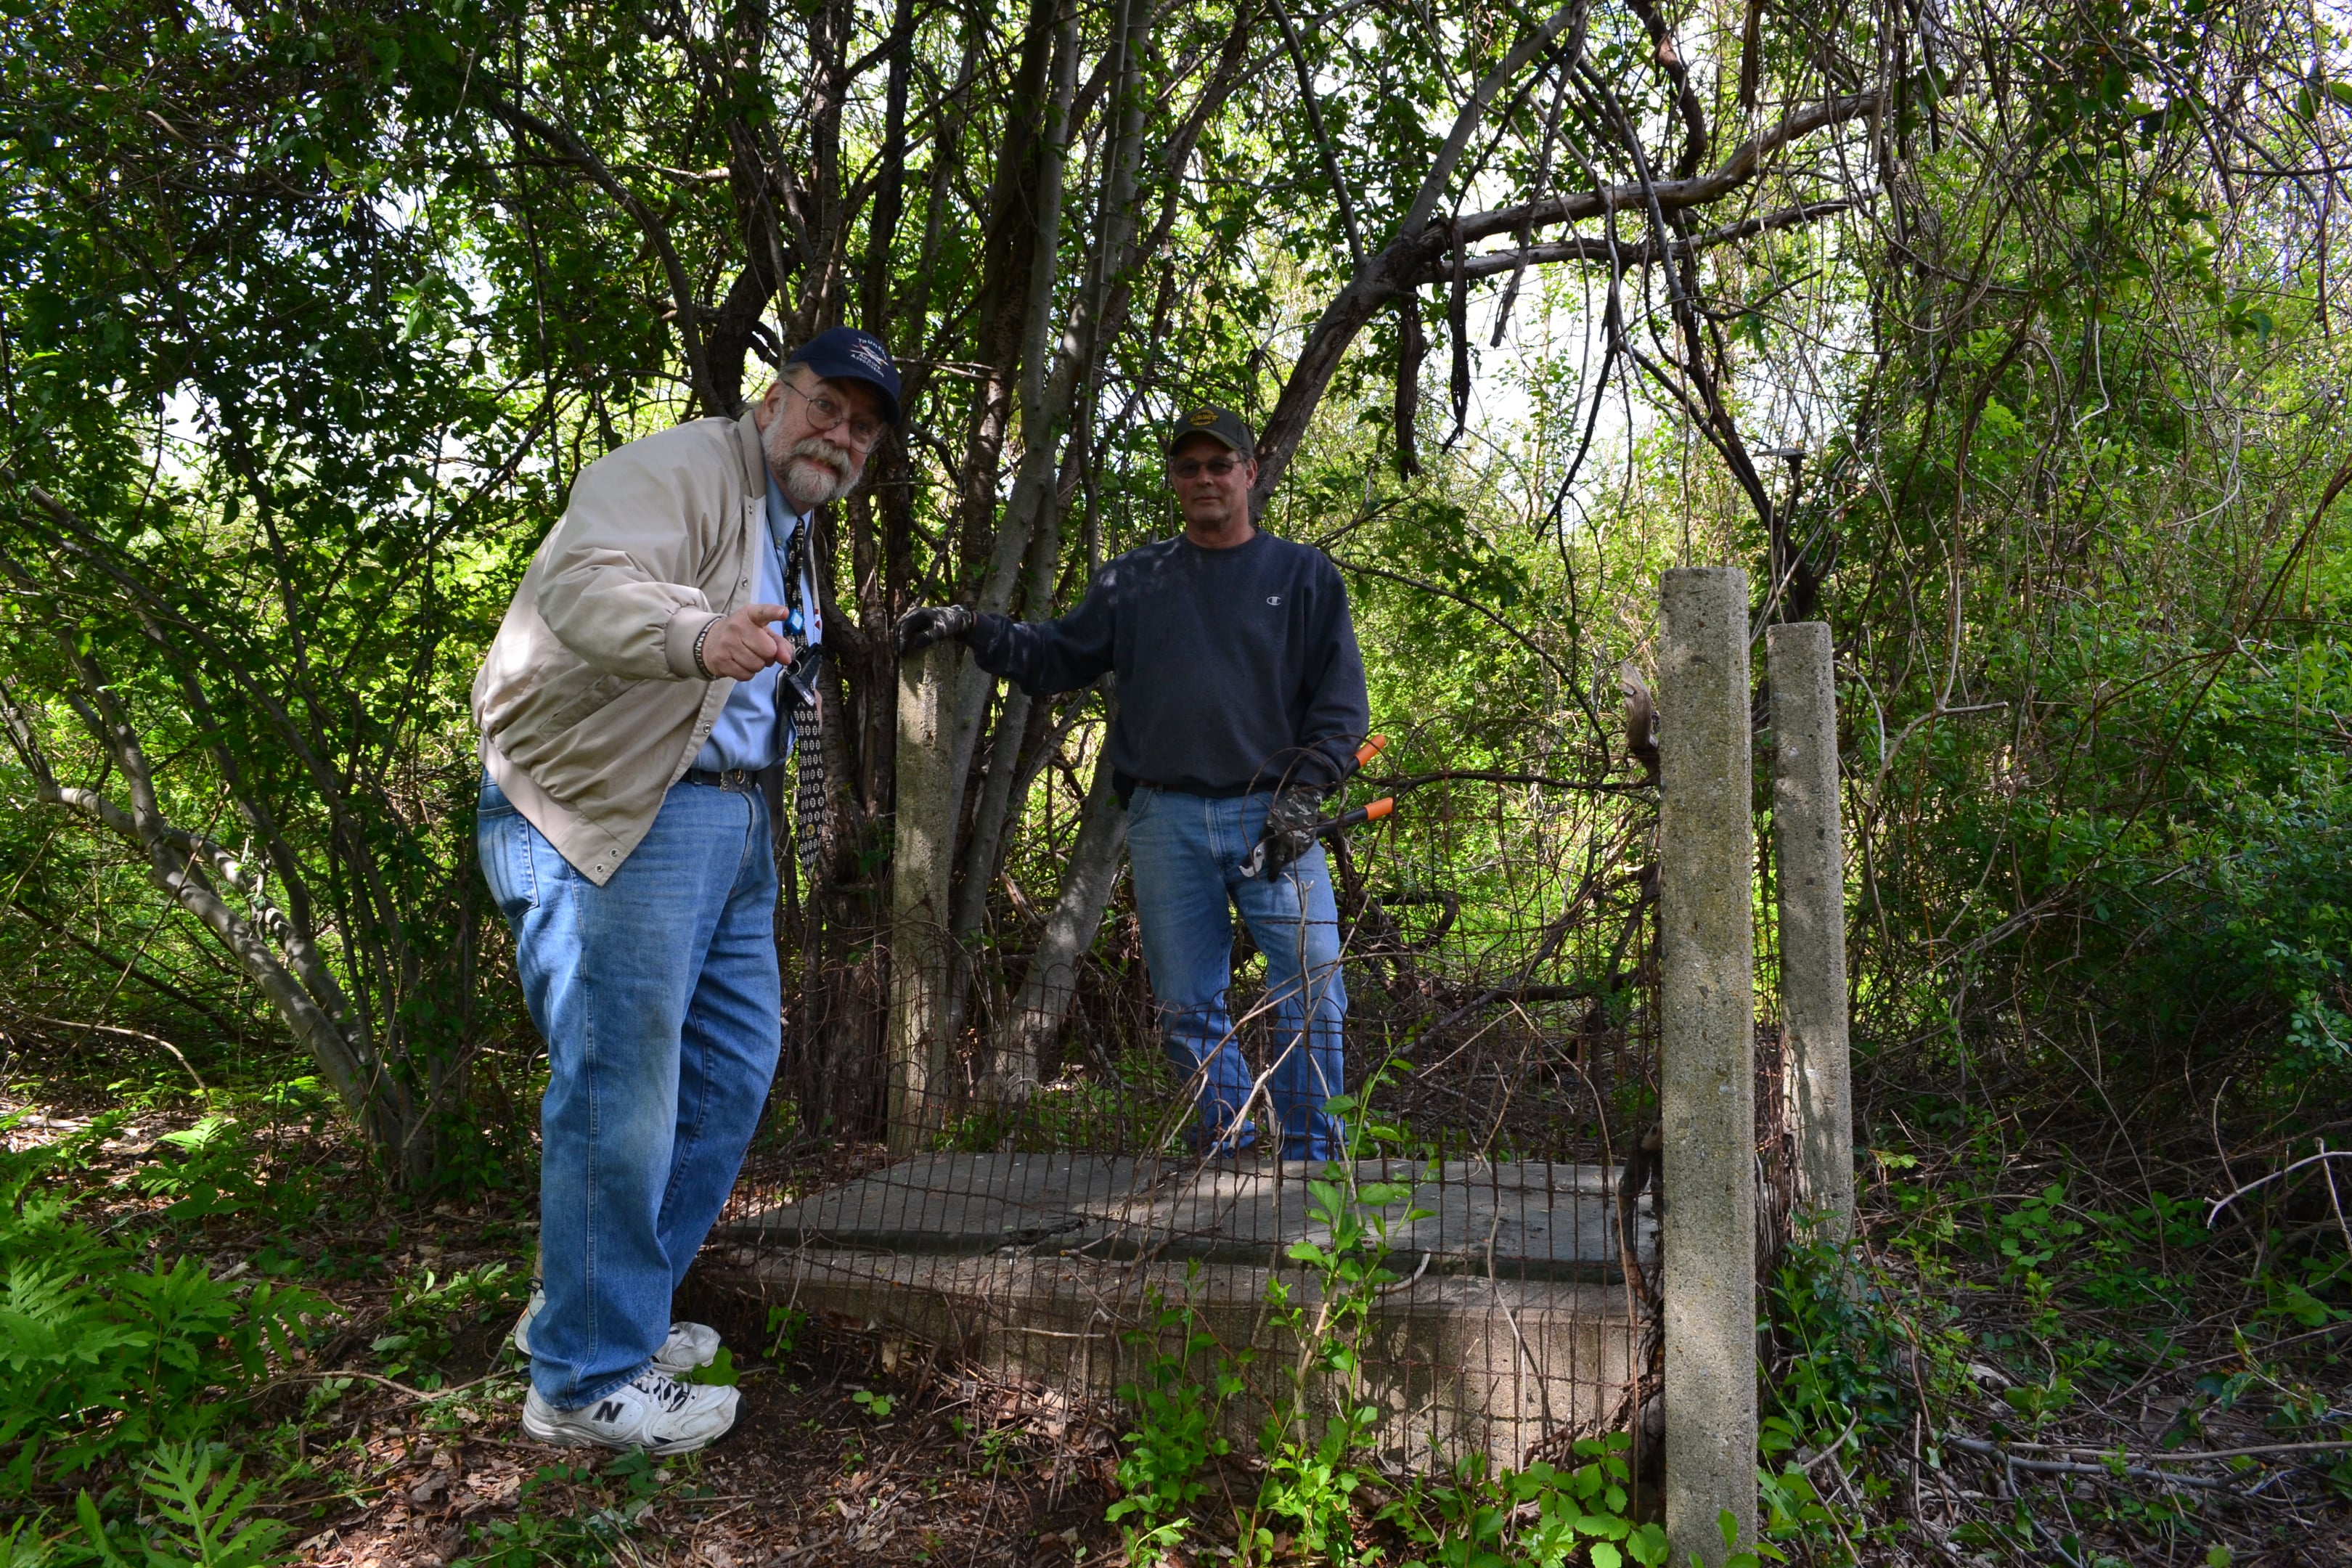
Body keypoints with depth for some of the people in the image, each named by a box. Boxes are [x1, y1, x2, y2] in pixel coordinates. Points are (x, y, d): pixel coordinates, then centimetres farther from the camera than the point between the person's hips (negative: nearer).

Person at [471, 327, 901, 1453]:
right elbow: (584, 581, -31)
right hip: (614, 812, -10)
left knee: (732, 1069, 14)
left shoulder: (788, 536, 22)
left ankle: (604, 1307, 29)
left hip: (725, 817, 10)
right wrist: (694, 638, -49)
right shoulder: (682, 468, -11)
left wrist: (788, 700, 17)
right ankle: (586, 1379, 7)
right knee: (623, 1089, -7)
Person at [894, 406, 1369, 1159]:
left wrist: (1303, 795, -7)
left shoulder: (1305, 576, 8)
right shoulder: (1131, 581, 14)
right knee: (1187, 1007, 7)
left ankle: (1308, 1160, 6)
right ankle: (1232, 1154, 20)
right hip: (1166, 821, 2)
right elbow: (1057, 659, 14)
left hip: (1274, 816, -2)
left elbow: (1341, 701, 4)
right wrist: (974, 630, -1)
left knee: (1312, 994, -7)